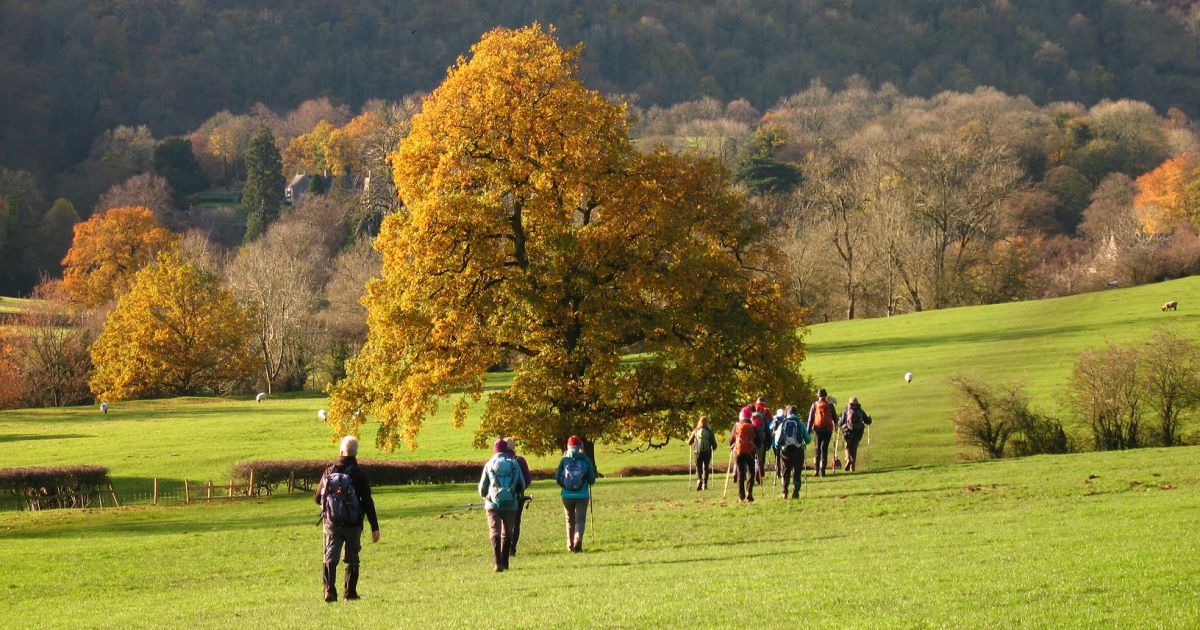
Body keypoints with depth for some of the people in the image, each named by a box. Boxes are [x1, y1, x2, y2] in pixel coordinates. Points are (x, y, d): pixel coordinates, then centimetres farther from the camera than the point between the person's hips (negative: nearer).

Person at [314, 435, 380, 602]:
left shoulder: (329, 472, -1)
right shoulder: (359, 475, -8)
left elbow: (318, 498, 8)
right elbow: (368, 502, -9)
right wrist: (375, 527, -6)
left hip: (331, 523, 1)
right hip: (353, 524, -1)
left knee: (330, 558, -1)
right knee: (352, 559, 13)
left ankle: (329, 591, -17)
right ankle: (350, 592, 15)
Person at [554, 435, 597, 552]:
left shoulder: (564, 460, -4)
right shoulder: (586, 460, -6)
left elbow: (557, 478, -3)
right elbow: (592, 480, -2)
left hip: (567, 495, 2)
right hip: (582, 495, -2)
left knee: (570, 520, 17)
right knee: (580, 520, 1)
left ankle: (570, 545, 21)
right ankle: (577, 543, -18)